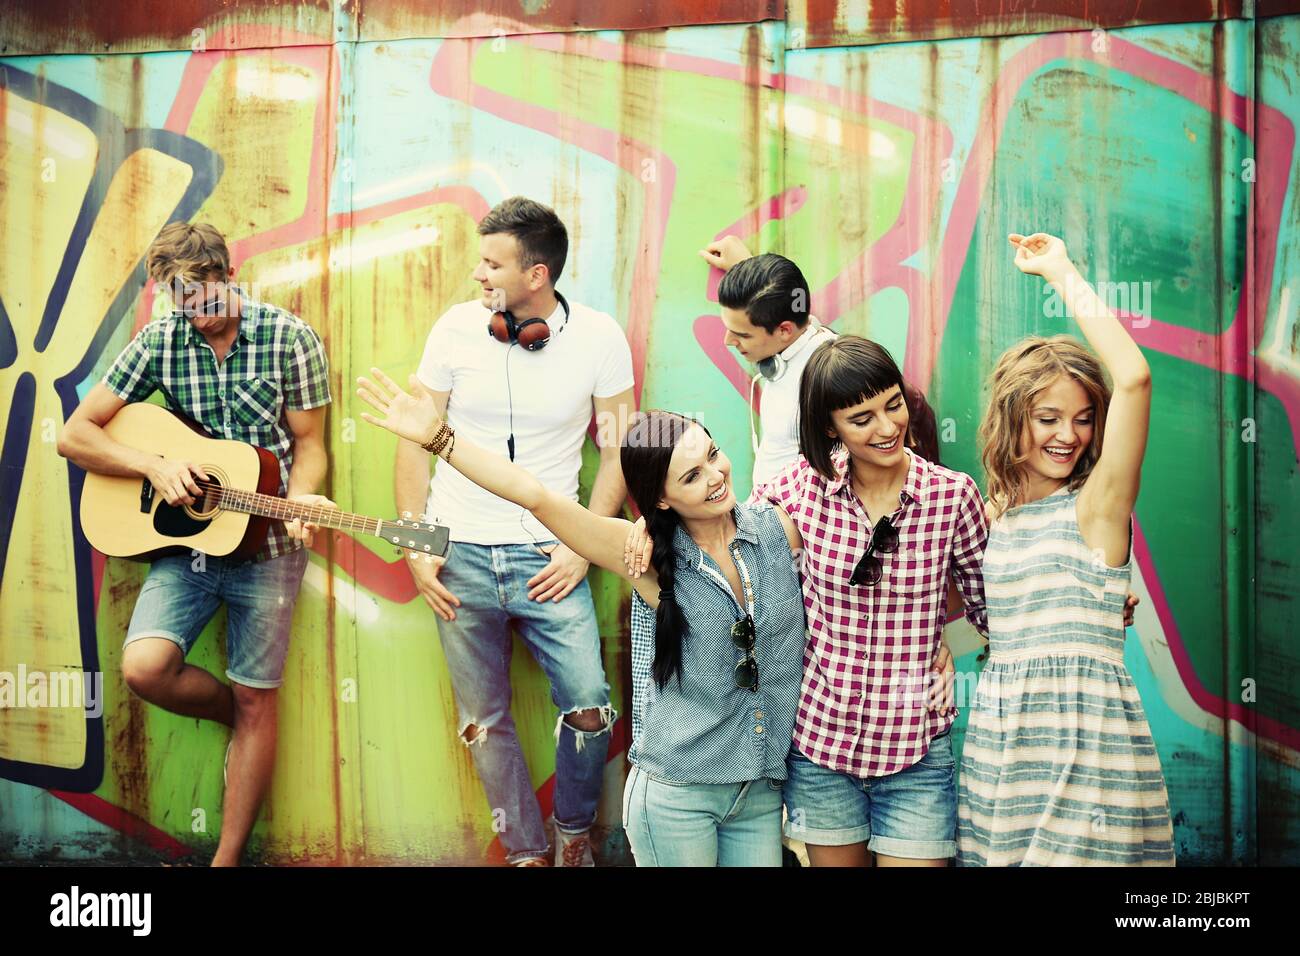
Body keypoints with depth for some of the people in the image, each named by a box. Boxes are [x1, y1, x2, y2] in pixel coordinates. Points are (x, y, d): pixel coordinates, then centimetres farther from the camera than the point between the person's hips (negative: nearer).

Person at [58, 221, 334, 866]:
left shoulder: (289, 339, -6)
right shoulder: (160, 343, -1)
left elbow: (308, 444, -1)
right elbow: (74, 435, 0)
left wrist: (299, 500, -21)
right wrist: (155, 466, -15)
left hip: (265, 546, -2)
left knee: (255, 703, 2)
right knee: (144, 666, -19)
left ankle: (228, 857, 15)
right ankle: (234, 714, 14)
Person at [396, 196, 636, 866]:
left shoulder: (599, 338, -5)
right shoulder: (456, 328, -4)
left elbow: (617, 451, 2)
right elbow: (415, 440, 3)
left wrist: (583, 546, -6)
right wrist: (415, 548, -2)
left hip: (546, 557, -1)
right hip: (461, 556, 1)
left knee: (589, 705, -10)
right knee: (484, 721, 7)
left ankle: (573, 832, 18)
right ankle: (526, 852, 25)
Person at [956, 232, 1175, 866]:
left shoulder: (1096, 506, -6)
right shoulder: (995, 511, 10)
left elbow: (1133, 377, -19)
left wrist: (1060, 272, -12)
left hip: (1088, 752, -5)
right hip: (998, 750, 5)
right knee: (996, 857, 8)